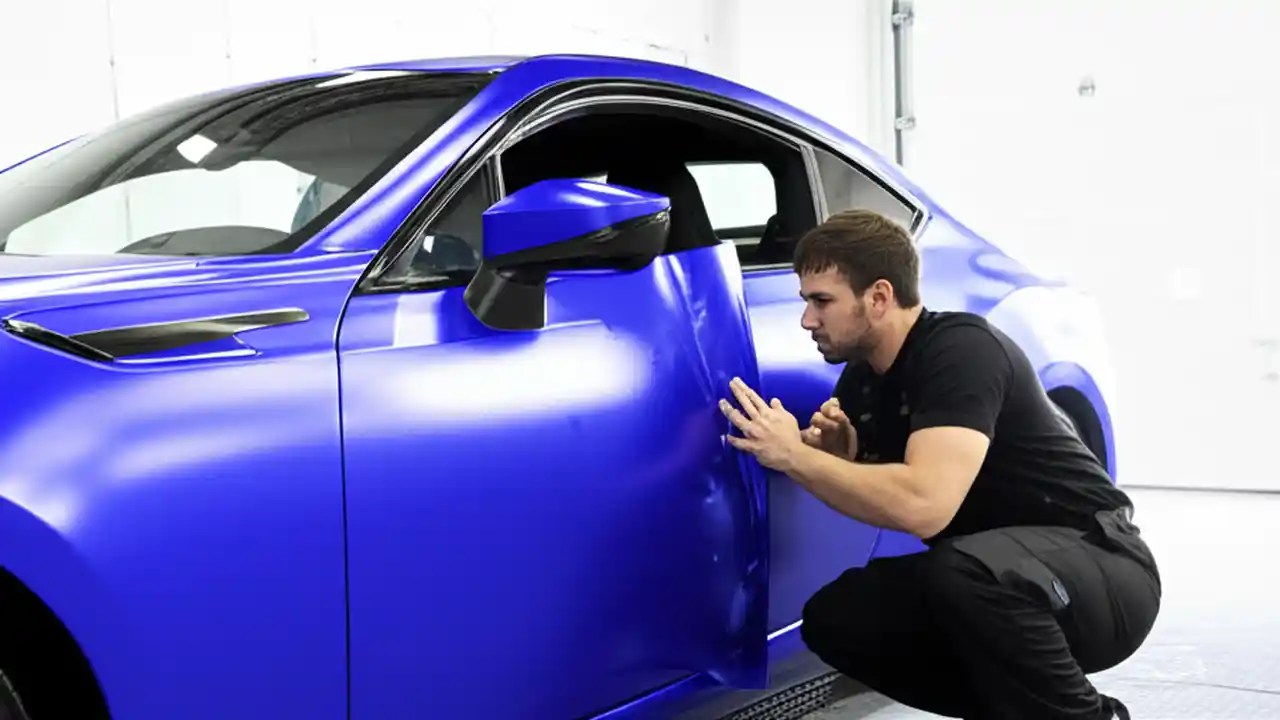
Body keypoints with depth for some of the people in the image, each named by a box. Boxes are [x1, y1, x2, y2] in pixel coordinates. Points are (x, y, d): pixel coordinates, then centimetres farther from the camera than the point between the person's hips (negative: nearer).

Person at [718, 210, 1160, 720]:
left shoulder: (962, 349, -22)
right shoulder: (860, 377, 5)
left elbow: (924, 506, -35)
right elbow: (882, 499, 13)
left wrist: (793, 455, -25)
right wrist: (840, 456, -8)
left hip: (1103, 567, -8)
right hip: (994, 577, 8)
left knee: (963, 570, -38)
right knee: (834, 620, -6)